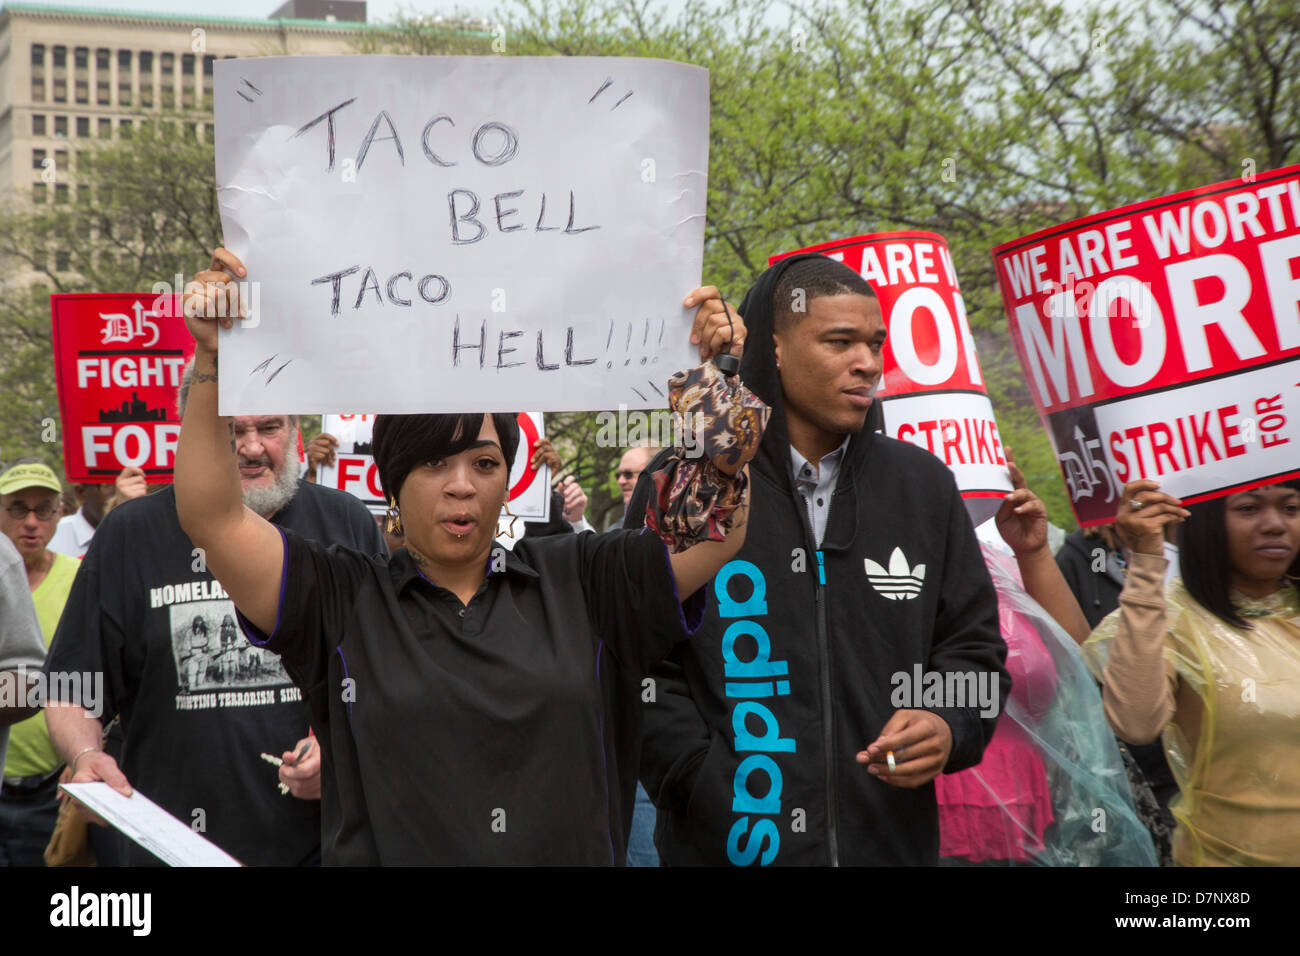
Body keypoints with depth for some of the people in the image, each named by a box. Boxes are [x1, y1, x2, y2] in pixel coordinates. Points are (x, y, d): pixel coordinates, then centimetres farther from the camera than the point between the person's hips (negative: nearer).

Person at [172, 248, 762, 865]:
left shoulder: (580, 583, 7)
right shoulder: (342, 600, 3)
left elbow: (717, 526, 3)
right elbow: (211, 517, -4)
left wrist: (712, 379, -7)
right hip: (387, 850, 0)